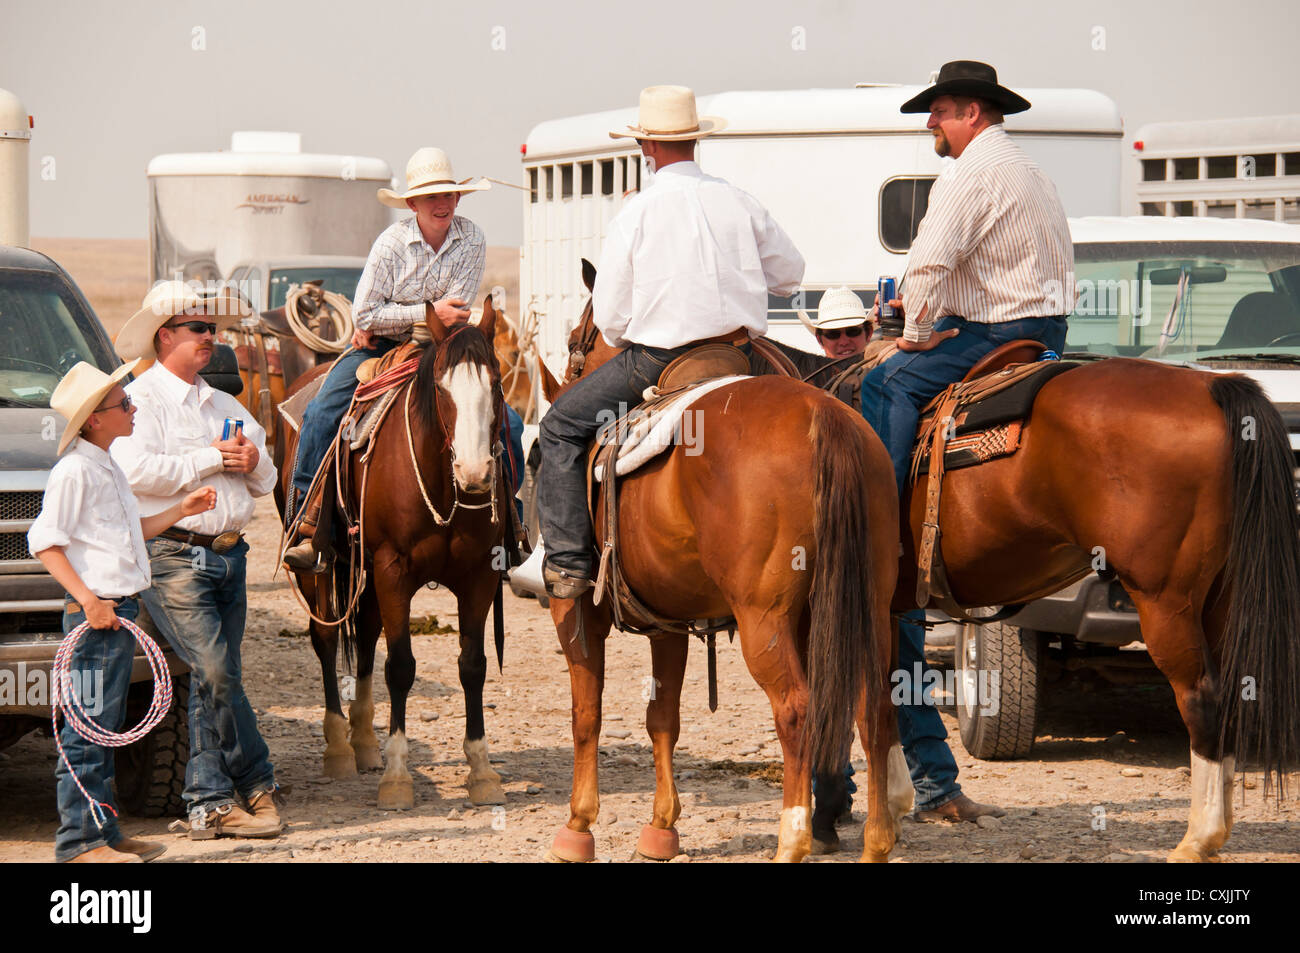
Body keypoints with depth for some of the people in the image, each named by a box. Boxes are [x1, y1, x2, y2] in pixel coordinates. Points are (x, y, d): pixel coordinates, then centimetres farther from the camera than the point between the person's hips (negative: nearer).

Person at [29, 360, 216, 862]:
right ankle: (80, 842, -8)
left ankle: (105, 835, 19)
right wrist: (87, 599, -24)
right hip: (96, 613, -10)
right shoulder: (74, 471, -13)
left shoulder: (106, 467, 17)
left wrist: (180, 511, 24)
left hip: (119, 609, 10)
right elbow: (45, 541, -18)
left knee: (104, 727, 13)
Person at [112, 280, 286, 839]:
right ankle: (255, 784, -4)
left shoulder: (225, 406, 23)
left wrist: (254, 463, 1)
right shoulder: (141, 399, -3)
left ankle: (209, 804, 10)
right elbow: (135, 470, -19)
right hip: (173, 557, -7)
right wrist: (209, 459, -12)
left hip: (228, 556, 7)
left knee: (215, 679, 6)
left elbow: (265, 483, 25)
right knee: (215, 671, -14)